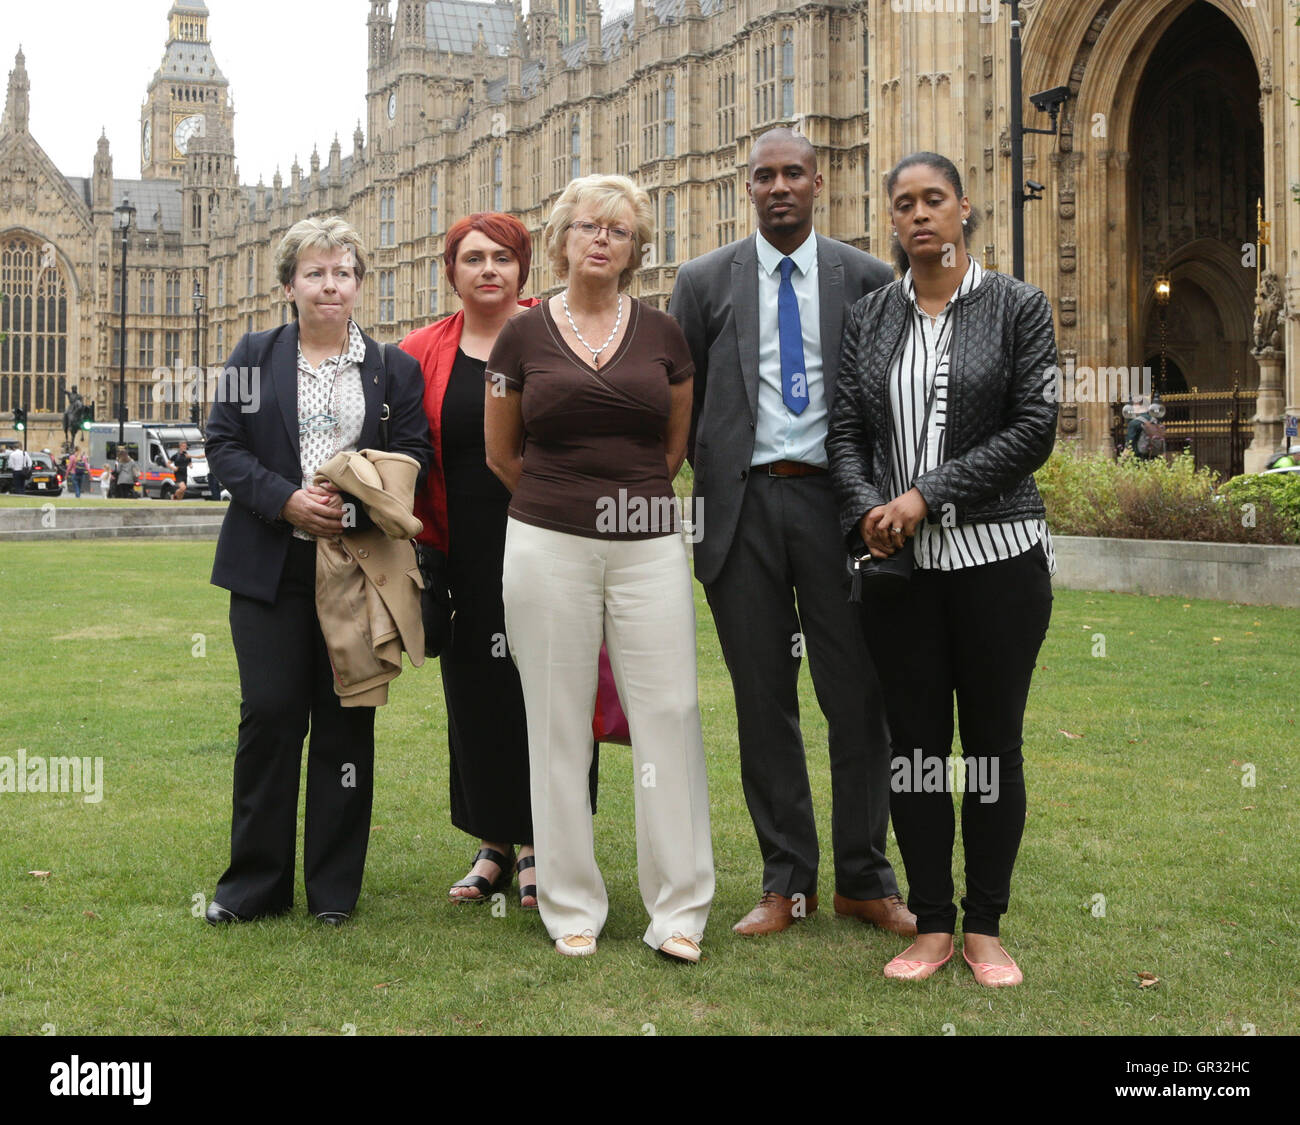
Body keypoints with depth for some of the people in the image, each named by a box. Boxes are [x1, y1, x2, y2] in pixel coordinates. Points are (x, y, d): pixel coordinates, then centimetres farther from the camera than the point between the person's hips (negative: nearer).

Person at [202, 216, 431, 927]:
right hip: (272, 565, 0)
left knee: (346, 720, 4)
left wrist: (358, 497, -14)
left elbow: (414, 453, 4)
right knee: (270, 714, -2)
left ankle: (334, 887, 14)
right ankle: (255, 882, 11)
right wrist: (285, 500, -12)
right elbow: (222, 443, 3)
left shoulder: (393, 368, 9)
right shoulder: (255, 356, 9)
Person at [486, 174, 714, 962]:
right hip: (548, 545, -1)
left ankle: (679, 908, 7)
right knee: (559, 724, 4)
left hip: (649, 544, 1)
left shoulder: (663, 334, 8)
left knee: (670, 714, -3)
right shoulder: (523, 336, 5)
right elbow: (502, 455, 13)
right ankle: (572, 906, 15)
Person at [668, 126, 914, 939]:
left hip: (835, 499, 0)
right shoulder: (706, 283, 7)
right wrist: (716, 480, 3)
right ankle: (787, 881, 17)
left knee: (859, 695, 2)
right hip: (742, 505, 1)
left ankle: (865, 880, 15)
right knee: (764, 698, 6)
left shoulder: (868, 280, 6)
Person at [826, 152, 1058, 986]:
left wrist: (929, 494, -14)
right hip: (899, 563, 2)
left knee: (993, 743, 5)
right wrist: (868, 508, -14)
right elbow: (846, 432, 6)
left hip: (997, 555, -2)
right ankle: (932, 925, 18)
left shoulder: (1018, 307, 1)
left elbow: (1034, 428, -7)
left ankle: (986, 928, 18)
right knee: (916, 743, 6)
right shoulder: (869, 317, 9)